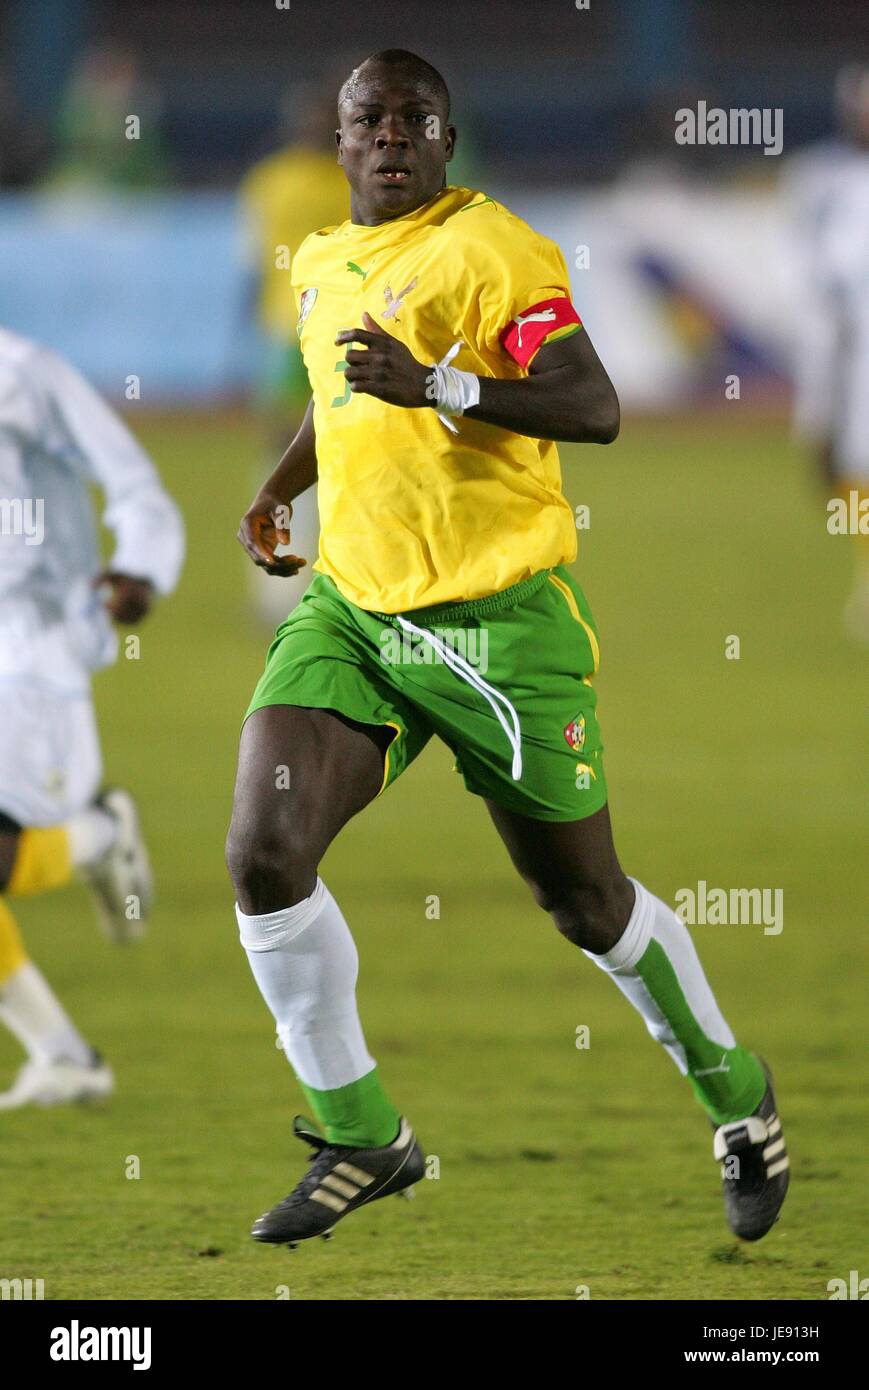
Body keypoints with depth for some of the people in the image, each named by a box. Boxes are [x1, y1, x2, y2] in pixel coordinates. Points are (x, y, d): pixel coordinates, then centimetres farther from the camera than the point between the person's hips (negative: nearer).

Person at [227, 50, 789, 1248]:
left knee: (586, 901, 6)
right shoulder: (320, 266, 13)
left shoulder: (489, 250, -11)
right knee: (264, 858, -13)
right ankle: (360, 1137, 0)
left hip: (496, 619, -6)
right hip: (350, 608, 6)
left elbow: (596, 409, -22)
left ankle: (735, 1095, 30)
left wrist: (436, 386, -32)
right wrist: (279, 486, 19)